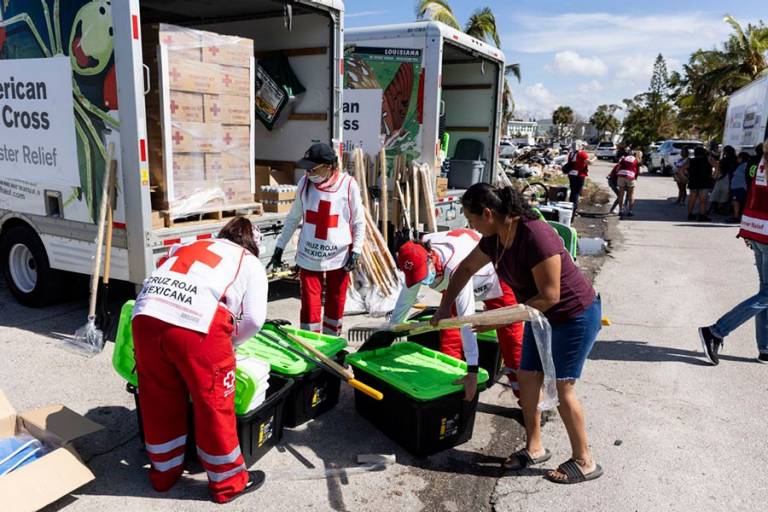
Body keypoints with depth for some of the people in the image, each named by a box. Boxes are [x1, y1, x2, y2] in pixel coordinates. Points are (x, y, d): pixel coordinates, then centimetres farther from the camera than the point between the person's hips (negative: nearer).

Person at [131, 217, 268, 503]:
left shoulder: (187, 247, 34)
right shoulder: (251, 262, 21)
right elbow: (254, 318, 11)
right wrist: (228, 341, 30)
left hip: (145, 316, 5)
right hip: (196, 324, -5)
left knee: (160, 401, 21)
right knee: (214, 404, 11)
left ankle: (164, 472, 42)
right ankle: (228, 482, 28)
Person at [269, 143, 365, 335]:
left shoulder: (348, 184, -11)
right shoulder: (305, 182, -4)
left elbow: (359, 222, -1)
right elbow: (293, 218, 8)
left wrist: (356, 251, -9)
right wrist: (280, 247, 9)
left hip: (339, 256, -1)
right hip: (309, 256, 1)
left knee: (335, 303, 13)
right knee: (310, 305, 1)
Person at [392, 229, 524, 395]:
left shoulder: (455, 266, -46)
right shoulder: (417, 261, -26)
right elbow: (406, 298, -9)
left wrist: (472, 366, -48)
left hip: (496, 277, -6)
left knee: (510, 332, -7)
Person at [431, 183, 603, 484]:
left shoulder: (535, 236, -32)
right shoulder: (495, 239, -6)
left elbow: (549, 296, -29)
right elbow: (465, 269, 10)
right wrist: (445, 307, 8)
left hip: (575, 316, -8)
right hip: (543, 316, 8)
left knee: (562, 387, -1)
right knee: (527, 378, 10)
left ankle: (584, 462, 17)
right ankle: (534, 448, 28)